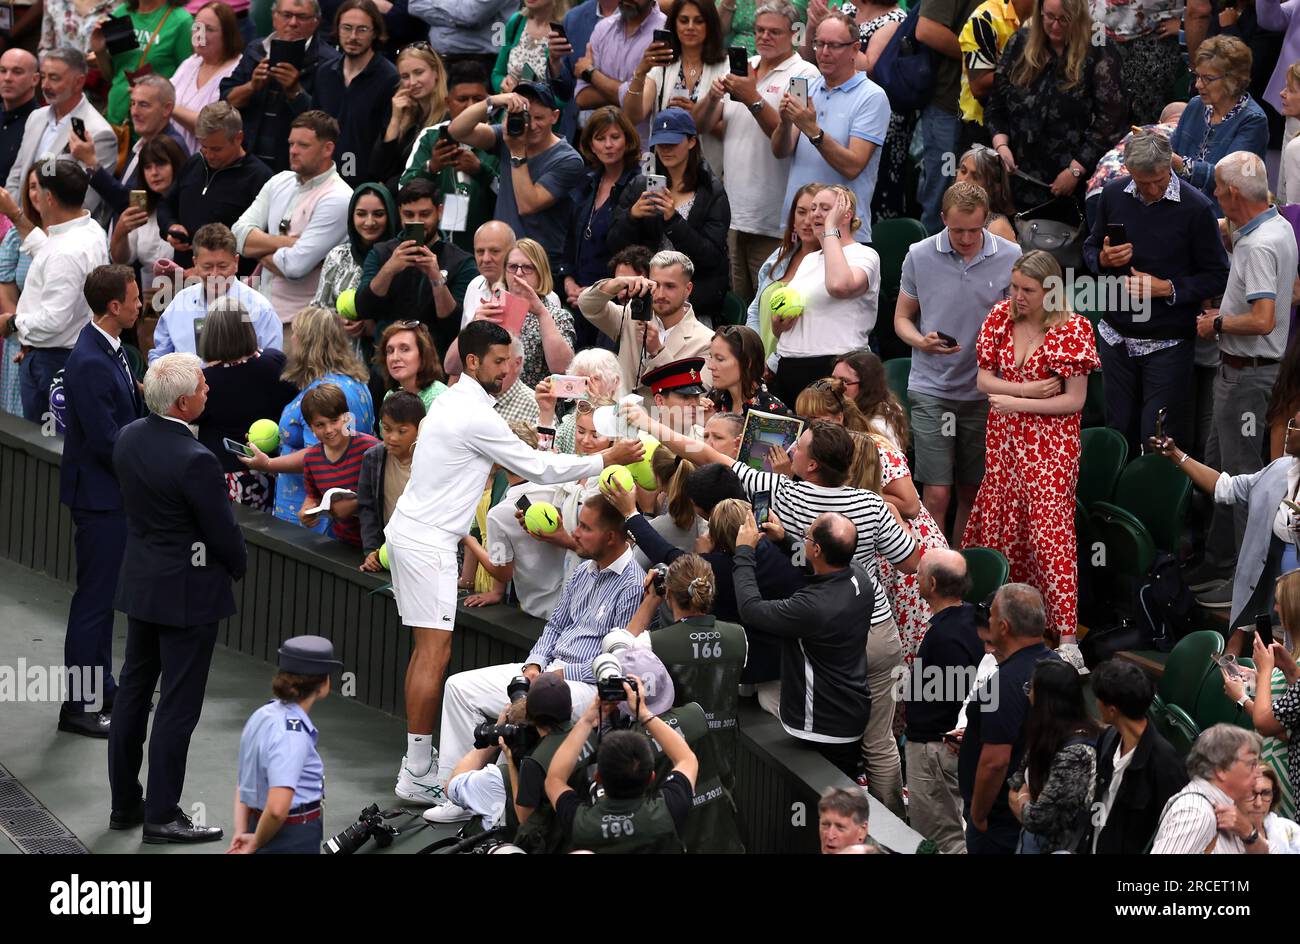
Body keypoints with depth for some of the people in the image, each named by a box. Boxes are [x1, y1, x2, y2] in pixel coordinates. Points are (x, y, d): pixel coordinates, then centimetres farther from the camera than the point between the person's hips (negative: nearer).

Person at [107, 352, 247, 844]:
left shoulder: (129, 438, -3)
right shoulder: (195, 461, -26)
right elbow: (223, 531, -17)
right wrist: (238, 565, 3)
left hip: (139, 580, 8)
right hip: (188, 591, -8)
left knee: (133, 690, 16)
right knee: (179, 705, 1)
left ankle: (124, 803, 25)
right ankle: (162, 815, 6)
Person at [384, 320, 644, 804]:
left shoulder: (453, 402, 12)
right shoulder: (476, 416, -18)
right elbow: (539, 468, -13)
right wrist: (607, 459, -5)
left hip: (412, 530, 10)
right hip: (427, 541, -10)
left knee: (426, 650, 12)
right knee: (435, 653, -9)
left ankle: (418, 762, 16)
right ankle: (418, 774, -9)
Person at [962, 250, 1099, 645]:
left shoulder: (1072, 329, -12)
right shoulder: (1001, 317, 3)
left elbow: (1075, 400, -12)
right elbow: (984, 379, 4)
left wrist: (1016, 403, -15)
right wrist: (1028, 389, -13)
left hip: (1050, 445, -5)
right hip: (1004, 440, 5)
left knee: (1051, 531, -10)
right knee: (1003, 525, 9)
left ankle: (1065, 629, -11)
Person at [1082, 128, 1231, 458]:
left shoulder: (1195, 208, -12)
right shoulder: (1113, 195, 1)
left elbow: (1217, 277, -9)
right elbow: (1091, 247, 15)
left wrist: (1167, 288, -19)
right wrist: (1103, 259, -8)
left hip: (1168, 345, -4)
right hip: (1117, 338, 4)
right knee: (1119, 433, 11)